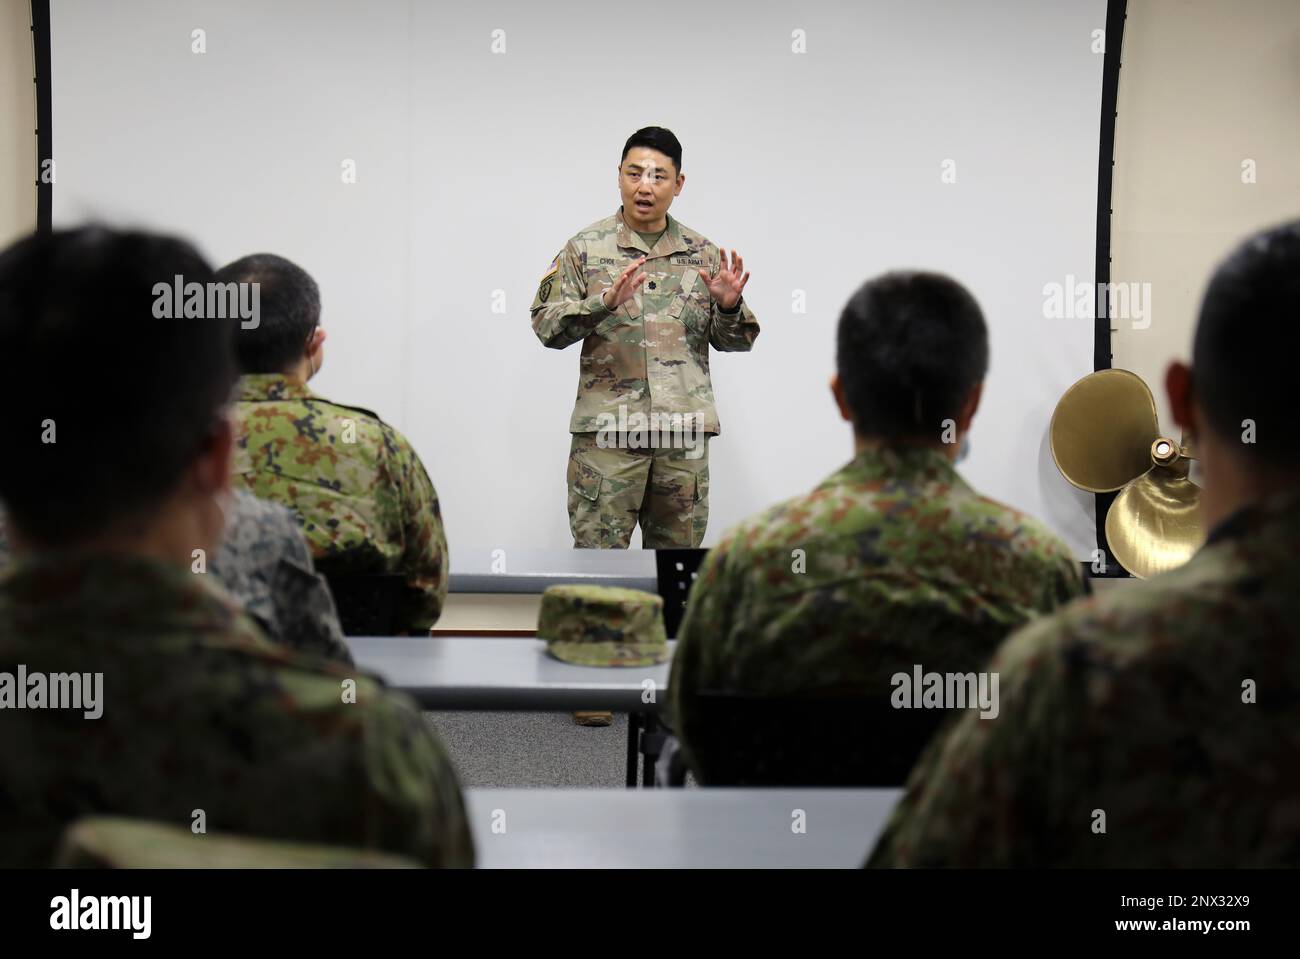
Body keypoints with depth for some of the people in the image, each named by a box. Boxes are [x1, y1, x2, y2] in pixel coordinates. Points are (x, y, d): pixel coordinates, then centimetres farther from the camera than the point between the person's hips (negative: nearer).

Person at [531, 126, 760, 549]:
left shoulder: (703, 254, 11)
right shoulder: (586, 247, 3)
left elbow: (735, 341, 13)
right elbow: (546, 325, -4)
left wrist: (730, 307, -9)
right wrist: (605, 302, -20)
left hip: (685, 434, 3)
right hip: (607, 429, -3)